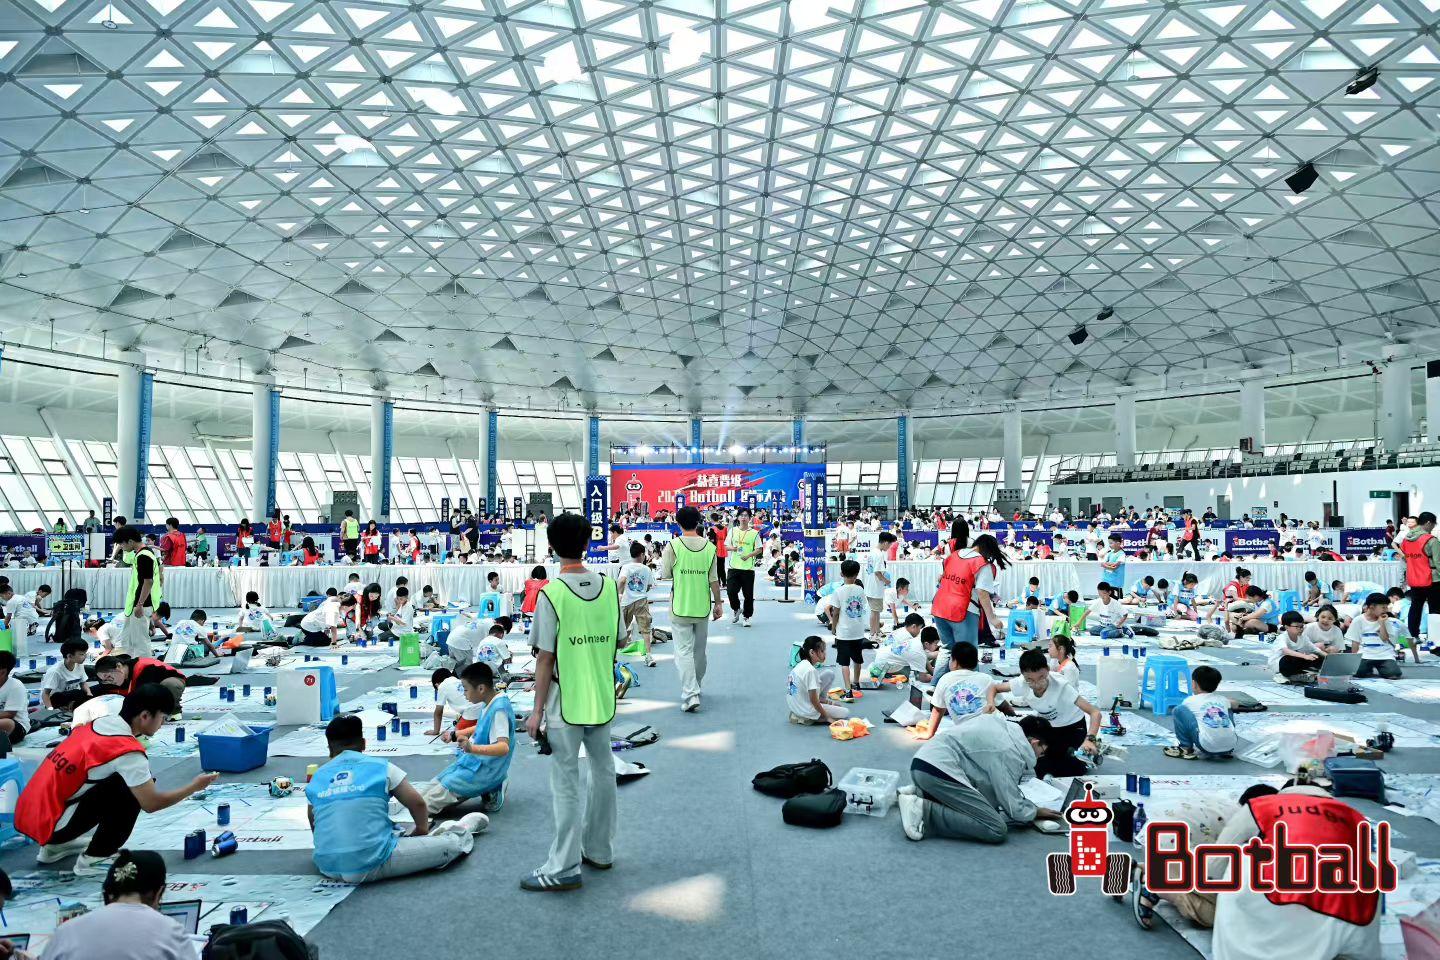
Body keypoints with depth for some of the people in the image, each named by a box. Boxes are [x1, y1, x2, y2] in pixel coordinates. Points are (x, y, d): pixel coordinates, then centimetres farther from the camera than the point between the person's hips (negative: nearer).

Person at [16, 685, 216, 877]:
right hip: (49, 825, -8)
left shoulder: (98, 723, 4)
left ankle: (57, 846, 22)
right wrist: (194, 786, 2)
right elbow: (151, 804, -13)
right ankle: (94, 858, -1)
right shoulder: (128, 751, -18)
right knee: (130, 789, -10)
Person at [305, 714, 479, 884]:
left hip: (328, 869, 5)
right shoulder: (380, 767, 0)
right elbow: (417, 804, 6)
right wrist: (422, 829, 27)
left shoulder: (316, 778, 10)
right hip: (373, 865, -4)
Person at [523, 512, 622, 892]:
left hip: (565, 702, -5)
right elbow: (618, 642, 6)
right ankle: (600, 850, 29)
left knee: (566, 783, 1)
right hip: (602, 699, 5)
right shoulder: (609, 586, -1)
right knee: (603, 772, 17)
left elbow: (545, 658, -14)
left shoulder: (551, 593, -16)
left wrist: (537, 710, -7)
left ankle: (564, 868, 7)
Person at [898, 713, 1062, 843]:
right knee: (996, 829, -10)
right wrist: (1036, 812, 17)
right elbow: (1014, 807, -3)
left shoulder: (1006, 726, 16)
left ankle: (917, 793, 10)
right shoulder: (1010, 751, -9)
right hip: (938, 769, -10)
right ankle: (923, 810, -15)